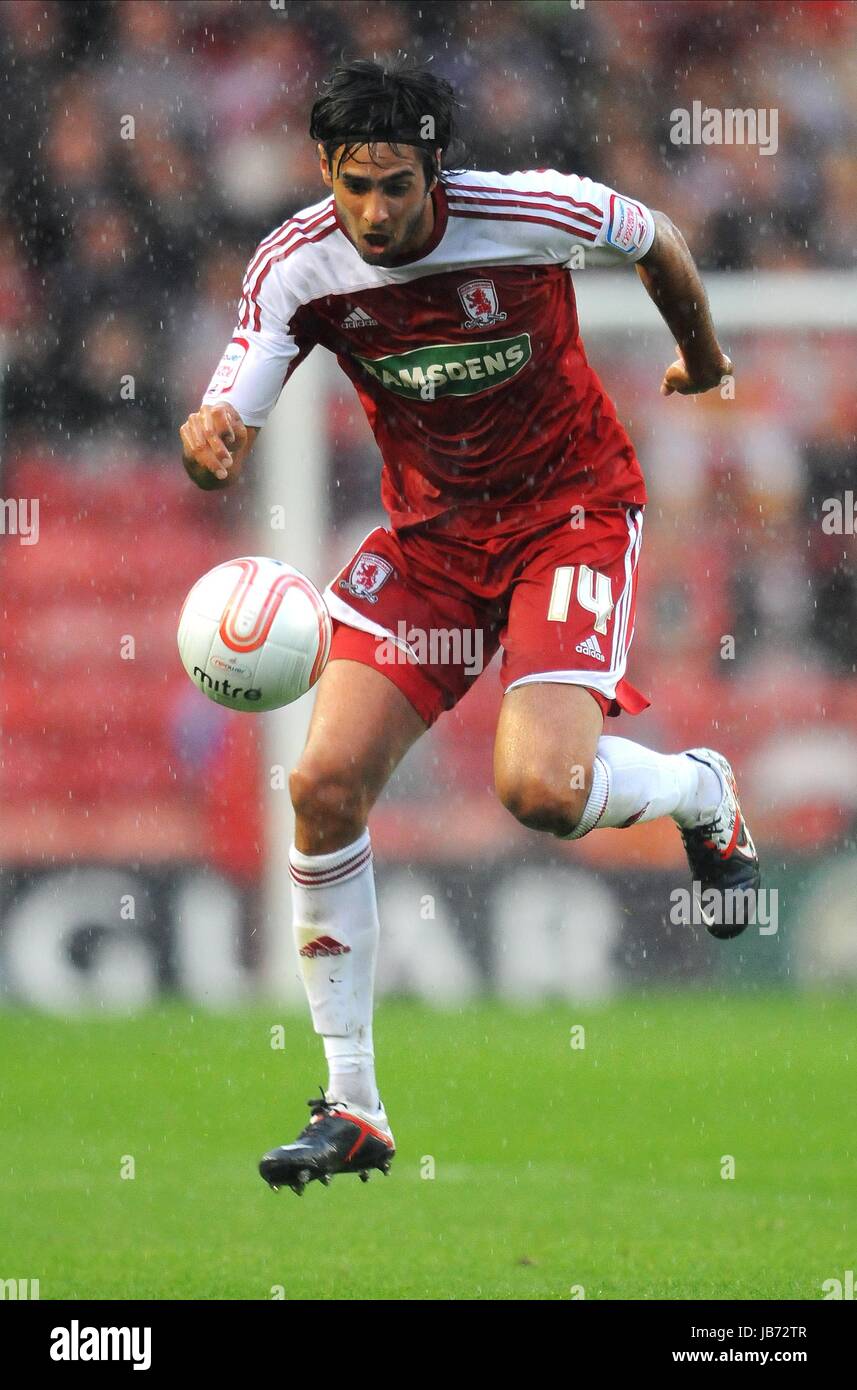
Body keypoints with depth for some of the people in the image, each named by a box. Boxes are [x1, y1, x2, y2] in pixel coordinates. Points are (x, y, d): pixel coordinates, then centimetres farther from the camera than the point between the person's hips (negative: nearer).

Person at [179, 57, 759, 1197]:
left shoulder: (536, 215, -21)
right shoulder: (297, 269, -15)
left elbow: (658, 241, 1)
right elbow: (225, 437, -18)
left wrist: (705, 359, 20)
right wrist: (207, 443, -44)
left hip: (573, 506, -4)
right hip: (431, 528, 4)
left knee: (541, 790, -24)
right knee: (325, 782, -11)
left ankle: (700, 791, 15)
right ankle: (353, 1109, 0)